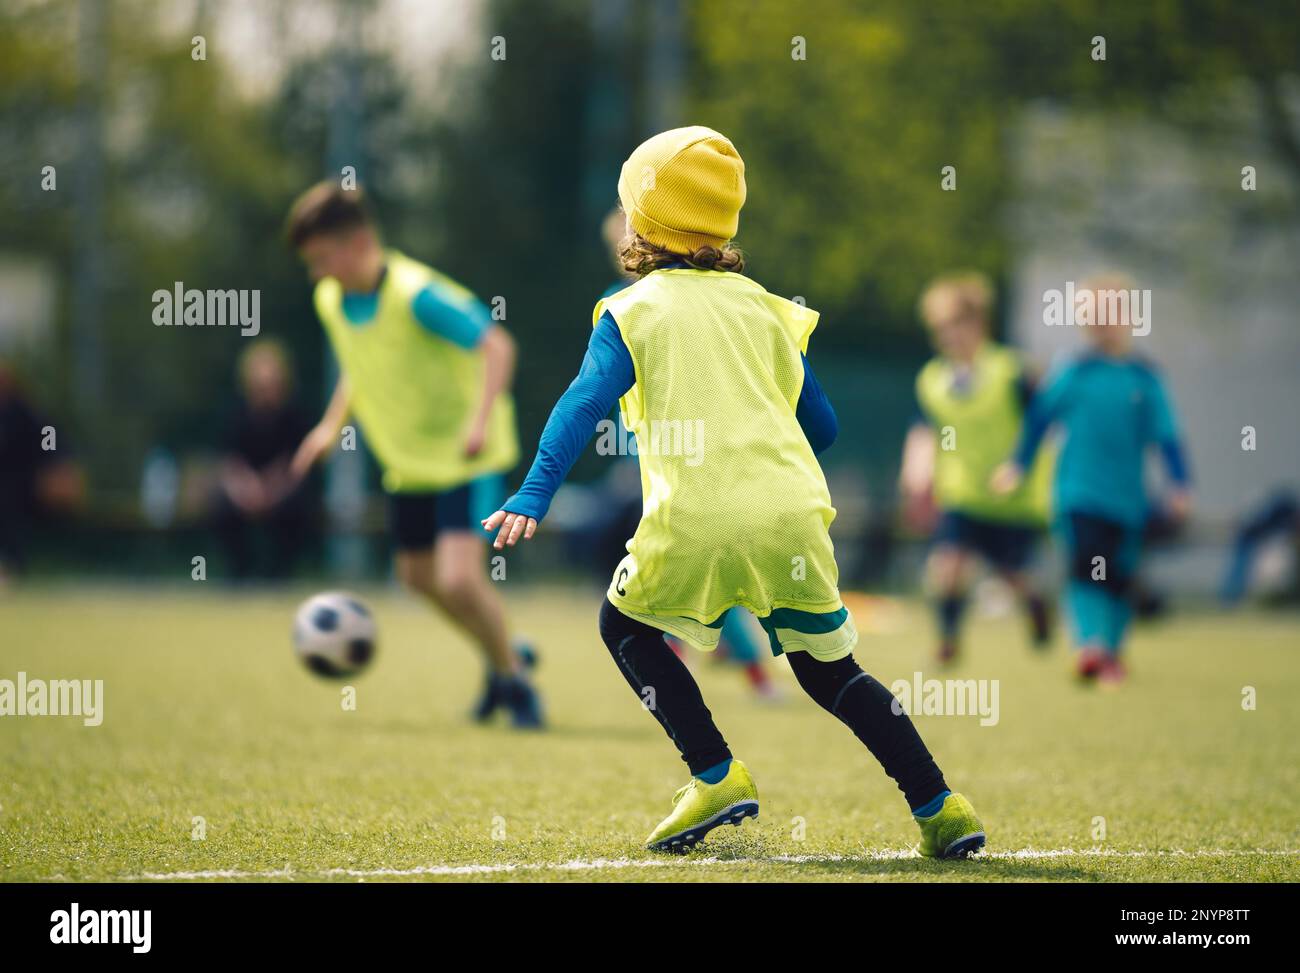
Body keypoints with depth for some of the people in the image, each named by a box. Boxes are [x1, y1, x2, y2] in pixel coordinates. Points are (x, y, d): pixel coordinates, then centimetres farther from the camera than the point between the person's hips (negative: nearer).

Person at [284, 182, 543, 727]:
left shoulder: (416, 295, -25)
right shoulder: (330, 302, 0)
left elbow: (496, 344, -27)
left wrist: (481, 420, -37)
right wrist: (333, 423, 8)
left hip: (464, 458, -8)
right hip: (407, 460, 9)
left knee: (458, 578, -19)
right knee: (418, 575, 17)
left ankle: (513, 679, 4)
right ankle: (502, 655, 39)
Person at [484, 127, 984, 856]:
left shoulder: (634, 311, 8)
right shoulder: (763, 308, 19)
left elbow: (585, 404, -8)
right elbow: (822, 426, 21)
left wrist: (532, 498, -17)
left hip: (696, 523, -4)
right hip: (792, 514, 4)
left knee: (626, 625, 22)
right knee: (830, 666, 17)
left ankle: (717, 776, 9)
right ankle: (940, 809, 10)